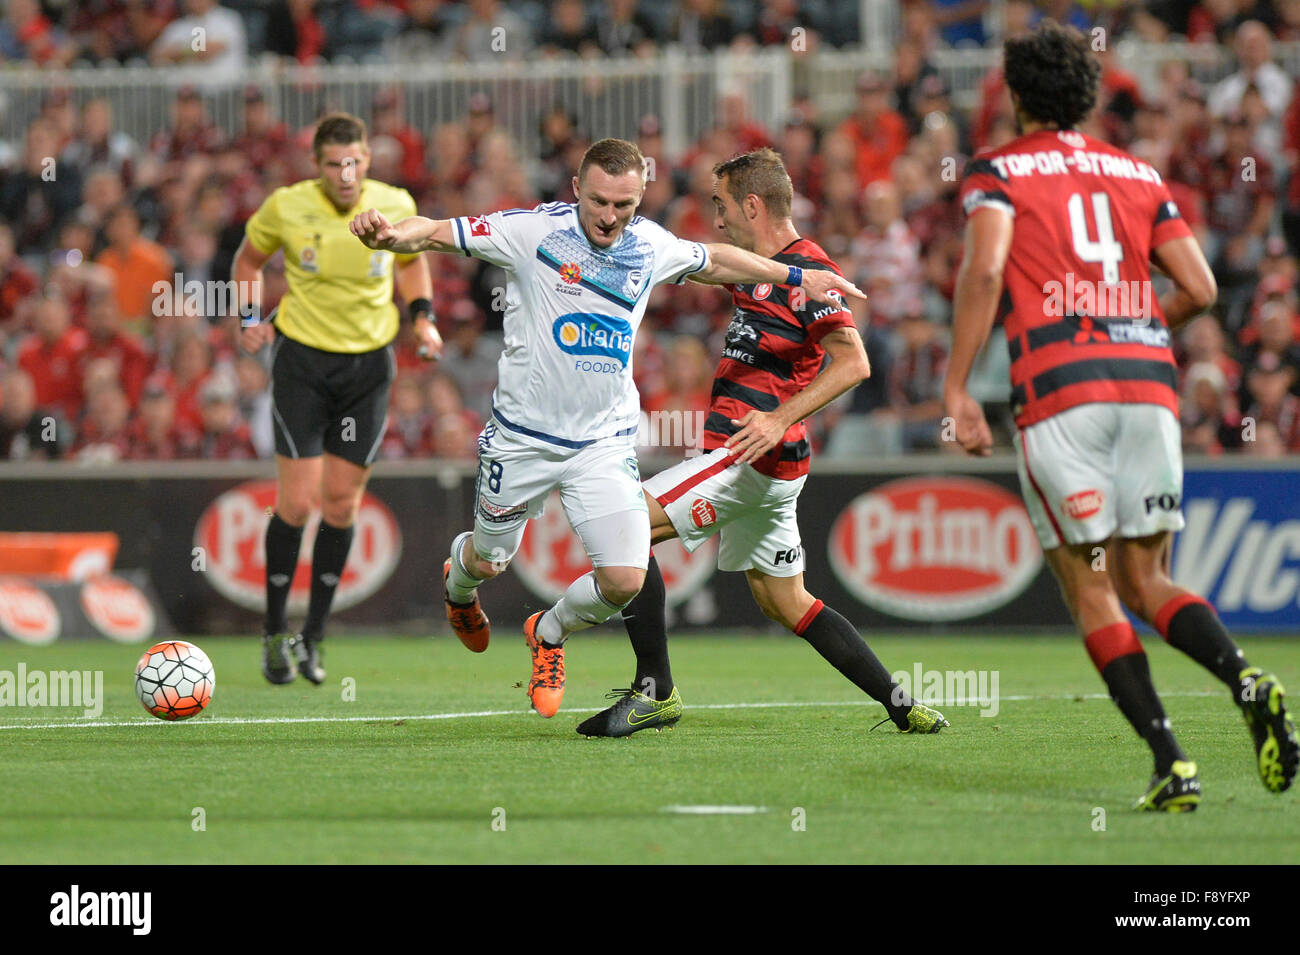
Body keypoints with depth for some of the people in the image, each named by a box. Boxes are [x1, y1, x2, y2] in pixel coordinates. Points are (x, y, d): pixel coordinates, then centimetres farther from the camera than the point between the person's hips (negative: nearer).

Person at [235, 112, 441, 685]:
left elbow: (410, 260, 15)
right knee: (296, 503, -7)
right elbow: (250, 257, 9)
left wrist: (422, 315, 0)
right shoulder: (286, 206, -11)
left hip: (368, 365, 2)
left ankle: (313, 637, 18)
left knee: (341, 504, 4)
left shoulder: (395, 206, -6)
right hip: (302, 362, -2)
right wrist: (250, 316, -4)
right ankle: (274, 633, 10)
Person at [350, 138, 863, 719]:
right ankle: (457, 584, 55)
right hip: (523, 438, -3)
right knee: (488, 561, 14)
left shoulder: (652, 247, -1)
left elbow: (714, 261, 19)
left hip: (605, 444, 3)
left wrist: (794, 277, 20)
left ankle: (549, 635, 23)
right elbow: (439, 233, -21)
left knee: (625, 580, -10)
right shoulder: (533, 231, -15)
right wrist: (391, 234, -42)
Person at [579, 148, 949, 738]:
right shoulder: (760, 269, 15)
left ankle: (655, 690, -16)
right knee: (785, 604, 16)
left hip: (754, 457, -10)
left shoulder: (807, 272, -14)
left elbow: (853, 362, -23)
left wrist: (779, 419, -30)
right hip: (764, 467, 10)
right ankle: (903, 708, 17)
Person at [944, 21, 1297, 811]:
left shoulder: (999, 172, 7)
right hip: (1149, 380, 4)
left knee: (1091, 592, 3)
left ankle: (1172, 763, -9)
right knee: (1146, 581, 12)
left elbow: (984, 271, -11)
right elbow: (1200, 288, 12)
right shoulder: (1139, 174, 18)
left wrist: (957, 388, -9)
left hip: (1059, 387, -4)